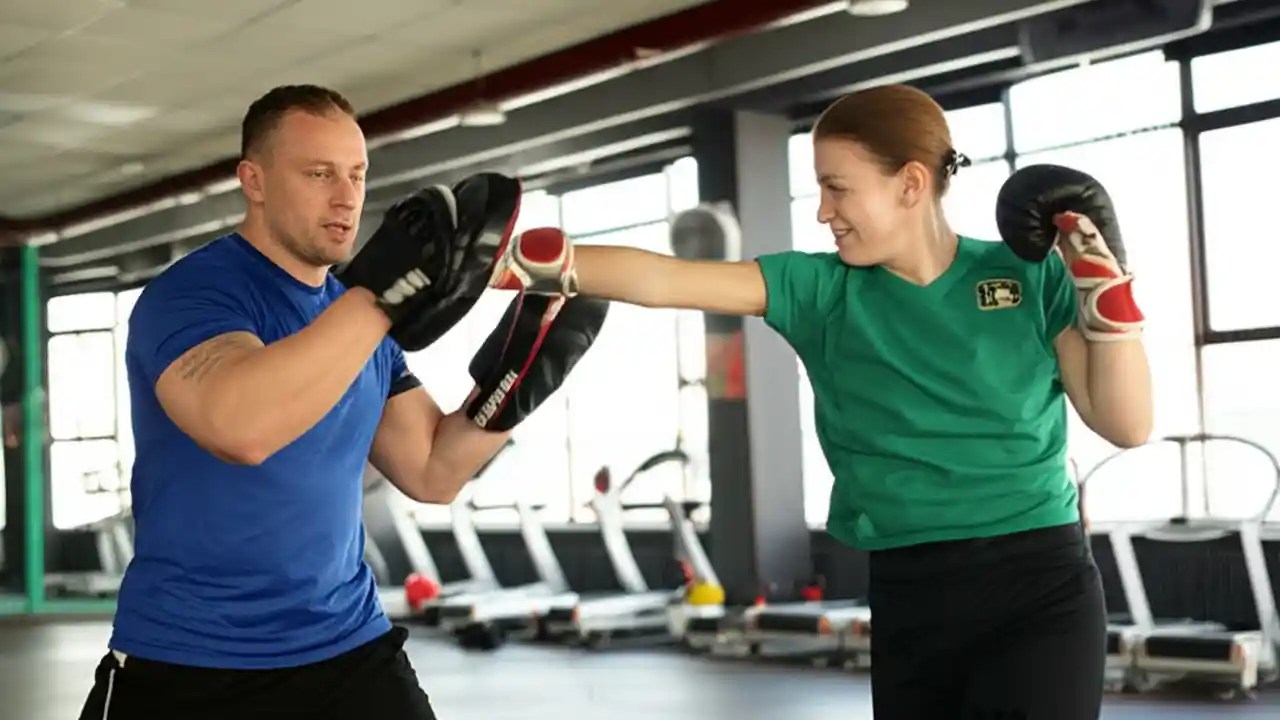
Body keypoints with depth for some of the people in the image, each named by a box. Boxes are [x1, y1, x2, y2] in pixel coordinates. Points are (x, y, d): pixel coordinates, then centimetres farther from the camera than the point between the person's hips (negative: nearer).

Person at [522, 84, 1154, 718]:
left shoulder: (1031, 278, 0)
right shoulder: (821, 291, 3)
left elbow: (1127, 427, 0)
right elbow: (659, 279, -5)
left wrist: (1106, 290, -10)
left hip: (1035, 585, -2)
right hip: (897, 596, 2)